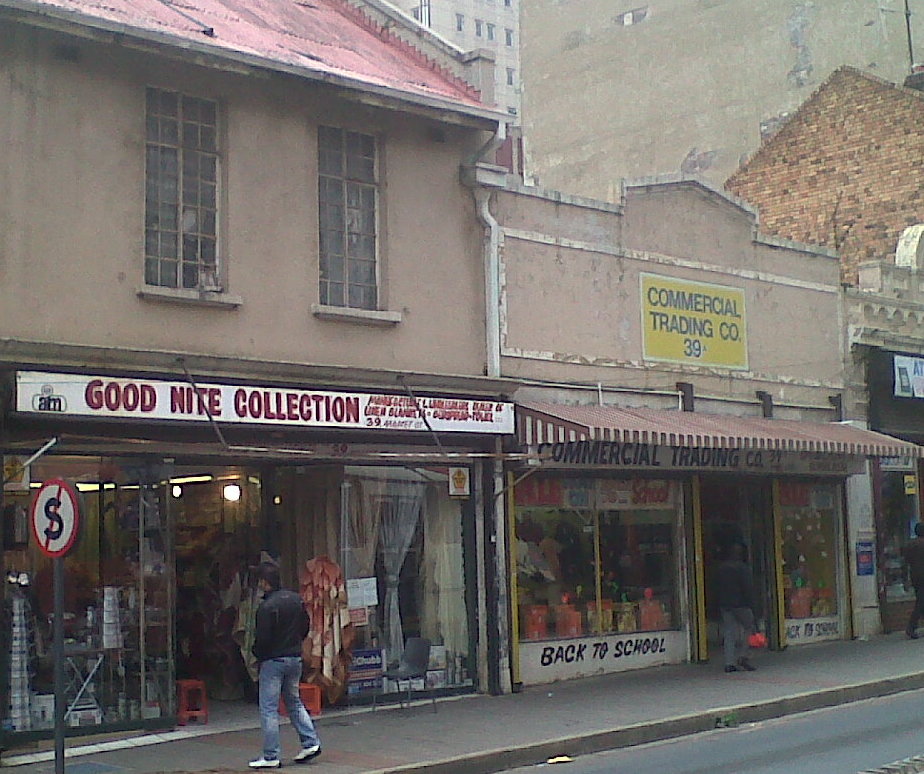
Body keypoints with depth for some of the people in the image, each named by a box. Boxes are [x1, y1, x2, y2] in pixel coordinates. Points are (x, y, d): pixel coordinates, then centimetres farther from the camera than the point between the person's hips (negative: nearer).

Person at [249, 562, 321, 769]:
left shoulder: (267, 606, -19)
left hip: (273, 661, -8)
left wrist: (257, 656, 1)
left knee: (269, 709, 0)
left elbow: (262, 638, -17)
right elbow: (305, 627, 13)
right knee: (294, 702, 21)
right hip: (296, 658, 8)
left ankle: (271, 757, 2)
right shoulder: (296, 598, 5)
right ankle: (311, 742, 14)